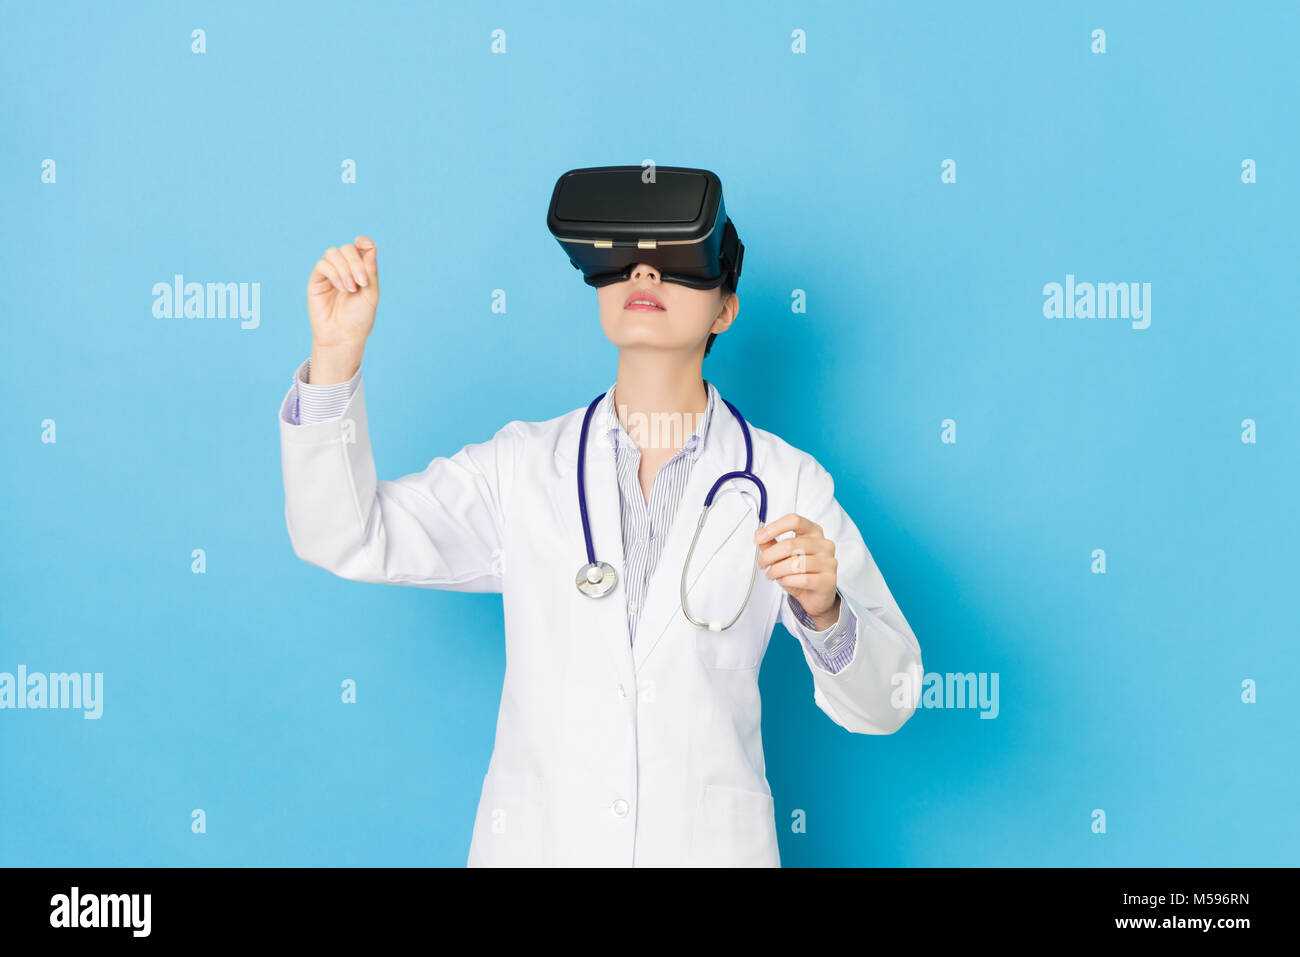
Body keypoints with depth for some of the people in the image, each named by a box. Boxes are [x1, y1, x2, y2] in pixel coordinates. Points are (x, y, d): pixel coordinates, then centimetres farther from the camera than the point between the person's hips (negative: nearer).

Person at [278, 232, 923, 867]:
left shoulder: (787, 484, -4)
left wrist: (823, 609, -25)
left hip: (710, 848, -1)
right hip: (533, 846, 1)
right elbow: (347, 541, -6)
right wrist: (336, 354, -16)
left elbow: (884, 705, -5)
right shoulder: (520, 466, 1)